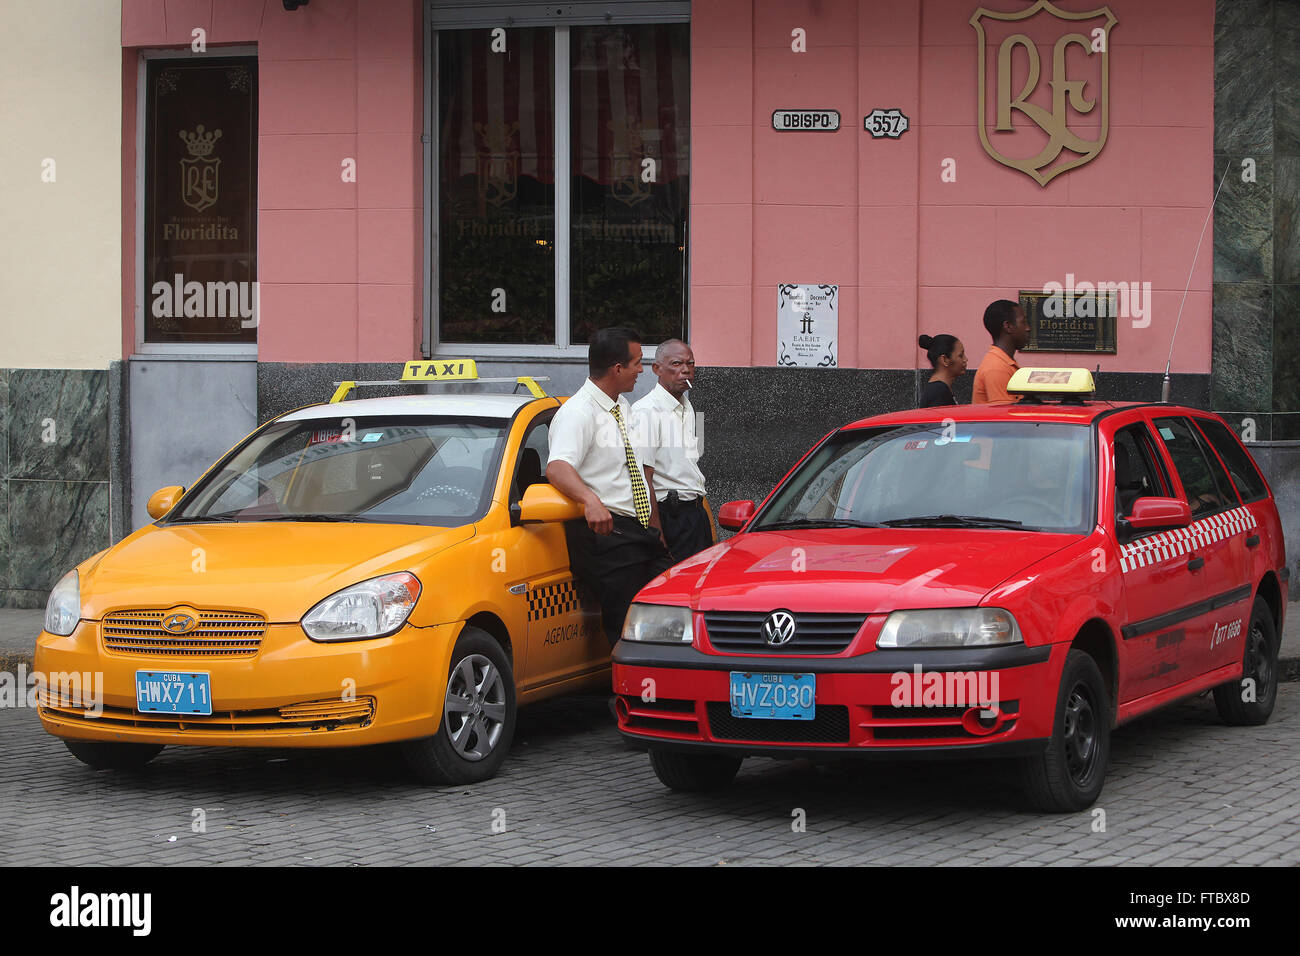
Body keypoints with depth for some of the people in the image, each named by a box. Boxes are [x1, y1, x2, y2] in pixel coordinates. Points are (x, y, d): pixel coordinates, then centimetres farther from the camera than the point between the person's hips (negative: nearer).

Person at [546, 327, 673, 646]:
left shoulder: (624, 408, 19)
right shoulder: (578, 413, -10)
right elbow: (557, 467, -27)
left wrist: (655, 525, 21)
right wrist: (591, 500, -44)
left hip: (643, 533, 9)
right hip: (605, 531, -9)